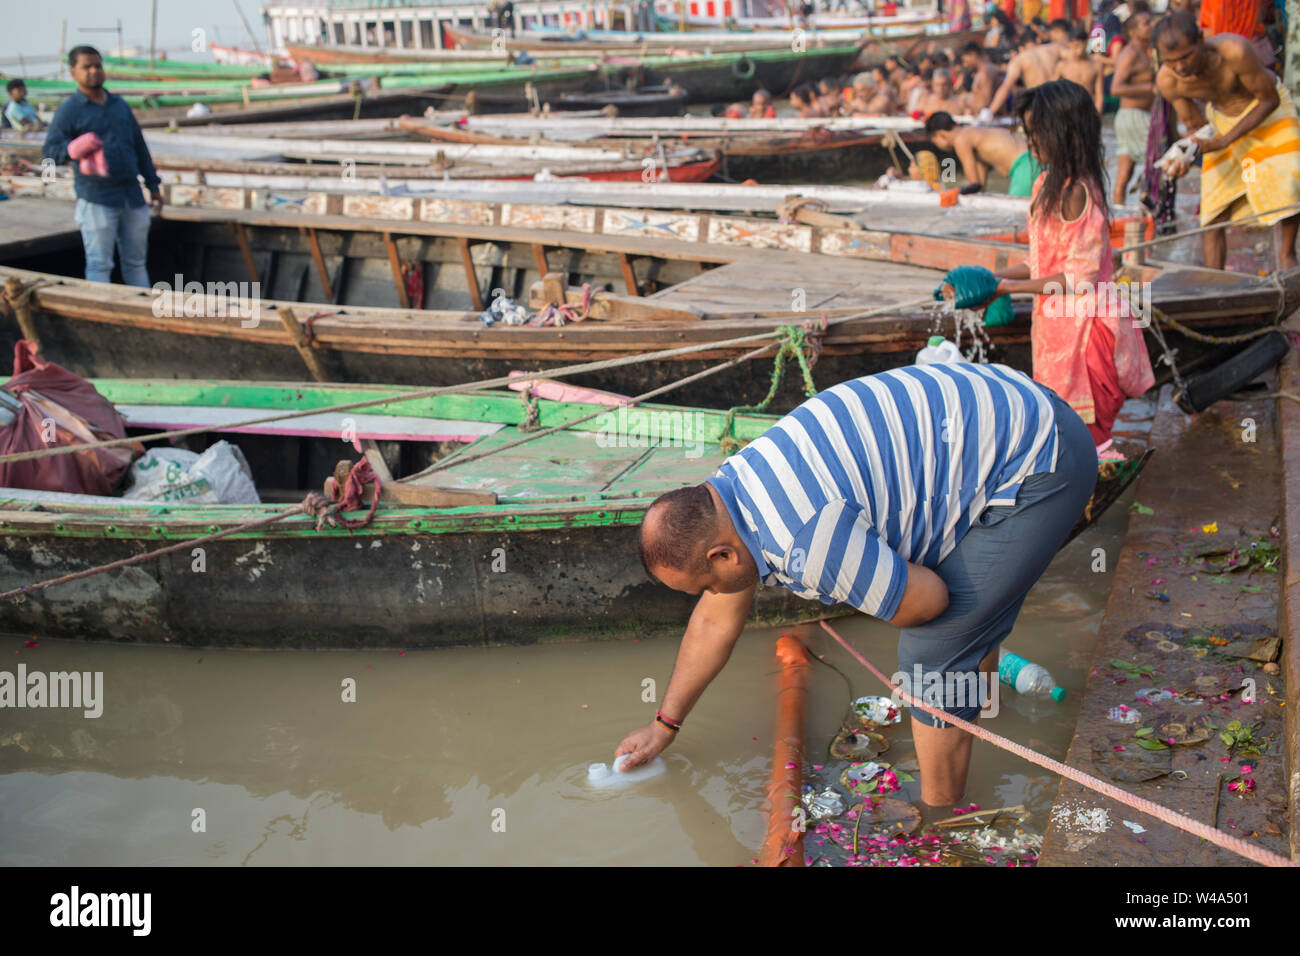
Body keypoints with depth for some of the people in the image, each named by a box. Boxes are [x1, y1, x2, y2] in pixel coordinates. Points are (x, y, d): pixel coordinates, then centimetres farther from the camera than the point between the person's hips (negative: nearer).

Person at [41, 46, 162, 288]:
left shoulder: (119, 104, 16)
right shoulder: (69, 110, -2)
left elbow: (139, 146, 21)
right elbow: (49, 151, -9)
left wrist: (153, 184, 18)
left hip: (132, 196, 6)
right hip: (96, 200, -5)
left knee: (135, 261, 13)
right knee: (99, 264, -4)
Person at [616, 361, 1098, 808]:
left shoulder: (803, 541, -29)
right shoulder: (724, 498, 4)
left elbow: (927, 597, -17)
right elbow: (716, 622, 19)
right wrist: (664, 723, 29)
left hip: (1038, 466, -10)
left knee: (933, 655, -6)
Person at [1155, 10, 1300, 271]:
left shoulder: (1234, 51, -39)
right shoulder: (1167, 81, -26)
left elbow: (1269, 100, -24)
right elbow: (1194, 125, -9)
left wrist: (1224, 141, -31)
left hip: (1265, 106, -3)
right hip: (1221, 116, 3)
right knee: (1214, 202, -3)